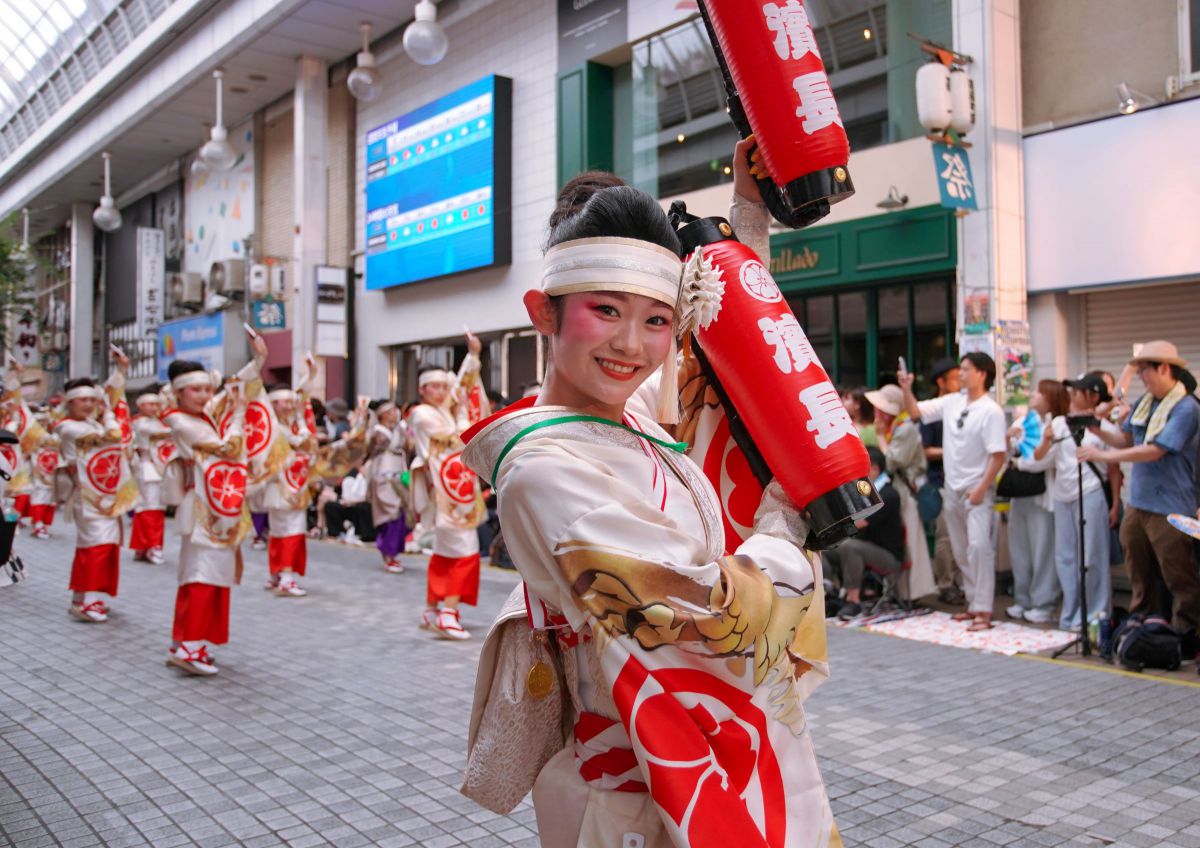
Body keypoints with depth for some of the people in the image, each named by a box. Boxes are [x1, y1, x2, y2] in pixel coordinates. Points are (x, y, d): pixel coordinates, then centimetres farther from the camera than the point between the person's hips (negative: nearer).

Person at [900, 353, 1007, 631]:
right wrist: (906, 389, -4)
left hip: (977, 491, -7)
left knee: (979, 547, -15)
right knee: (962, 551, 14)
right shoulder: (952, 402, 6)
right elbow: (916, 411, 13)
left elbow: (998, 455, -15)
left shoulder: (991, 411, -13)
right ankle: (973, 603, 26)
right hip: (953, 488, 7)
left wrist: (981, 490, -20)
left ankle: (983, 610, -11)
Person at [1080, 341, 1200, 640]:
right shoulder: (1144, 403, 9)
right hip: (1138, 502, 8)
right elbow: (1126, 441, 14)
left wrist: (1104, 456, -22)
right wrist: (1097, 430, -3)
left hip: (1169, 508, -8)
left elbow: (1155, 451, -22)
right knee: (1139, 573, 17)